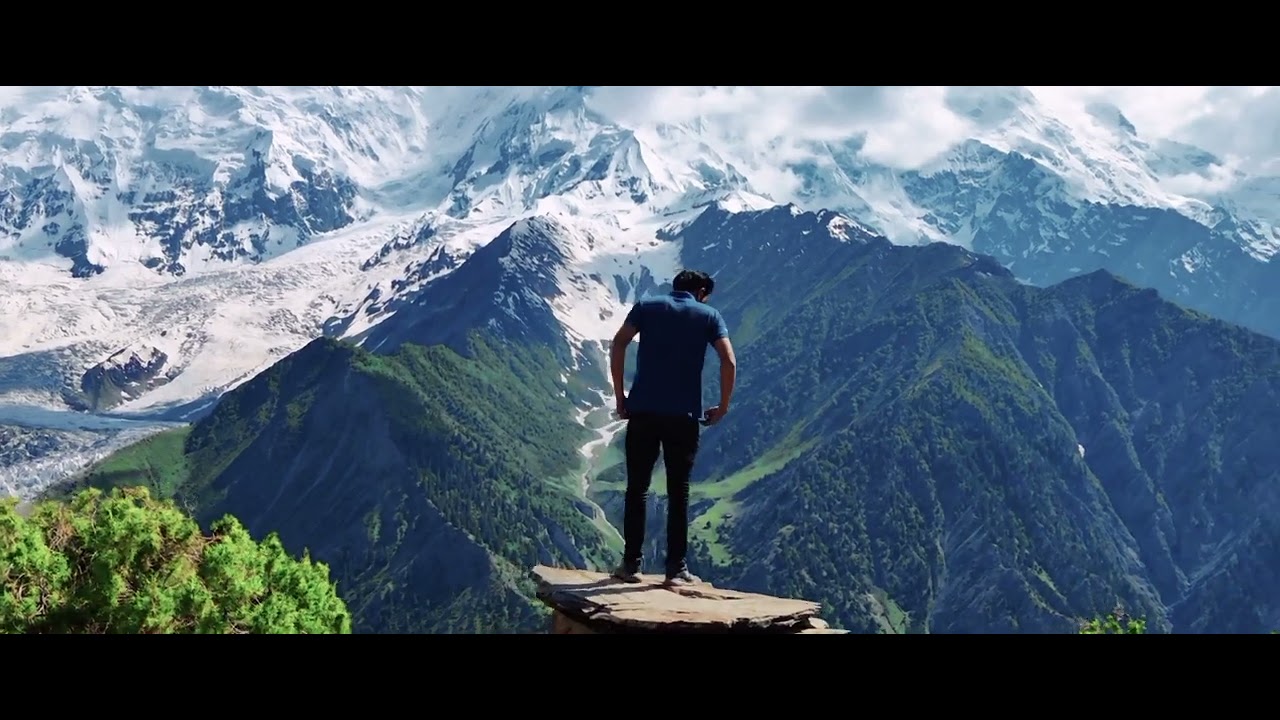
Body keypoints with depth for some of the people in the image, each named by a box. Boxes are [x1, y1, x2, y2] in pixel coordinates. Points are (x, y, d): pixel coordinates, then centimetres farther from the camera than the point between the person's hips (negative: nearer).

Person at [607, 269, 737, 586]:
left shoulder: (646, 306, 11)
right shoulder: (709, 314, 9)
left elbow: (618, 344, -3)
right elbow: (729, 361, -4)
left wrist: (620, 396, 2)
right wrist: (723, 407, 5)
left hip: (643, 411, 1)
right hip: (685, 415, -1)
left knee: (637, 488, 8)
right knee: (678, 492, 7)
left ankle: (631, 564, 10)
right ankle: (676, 568, 8)